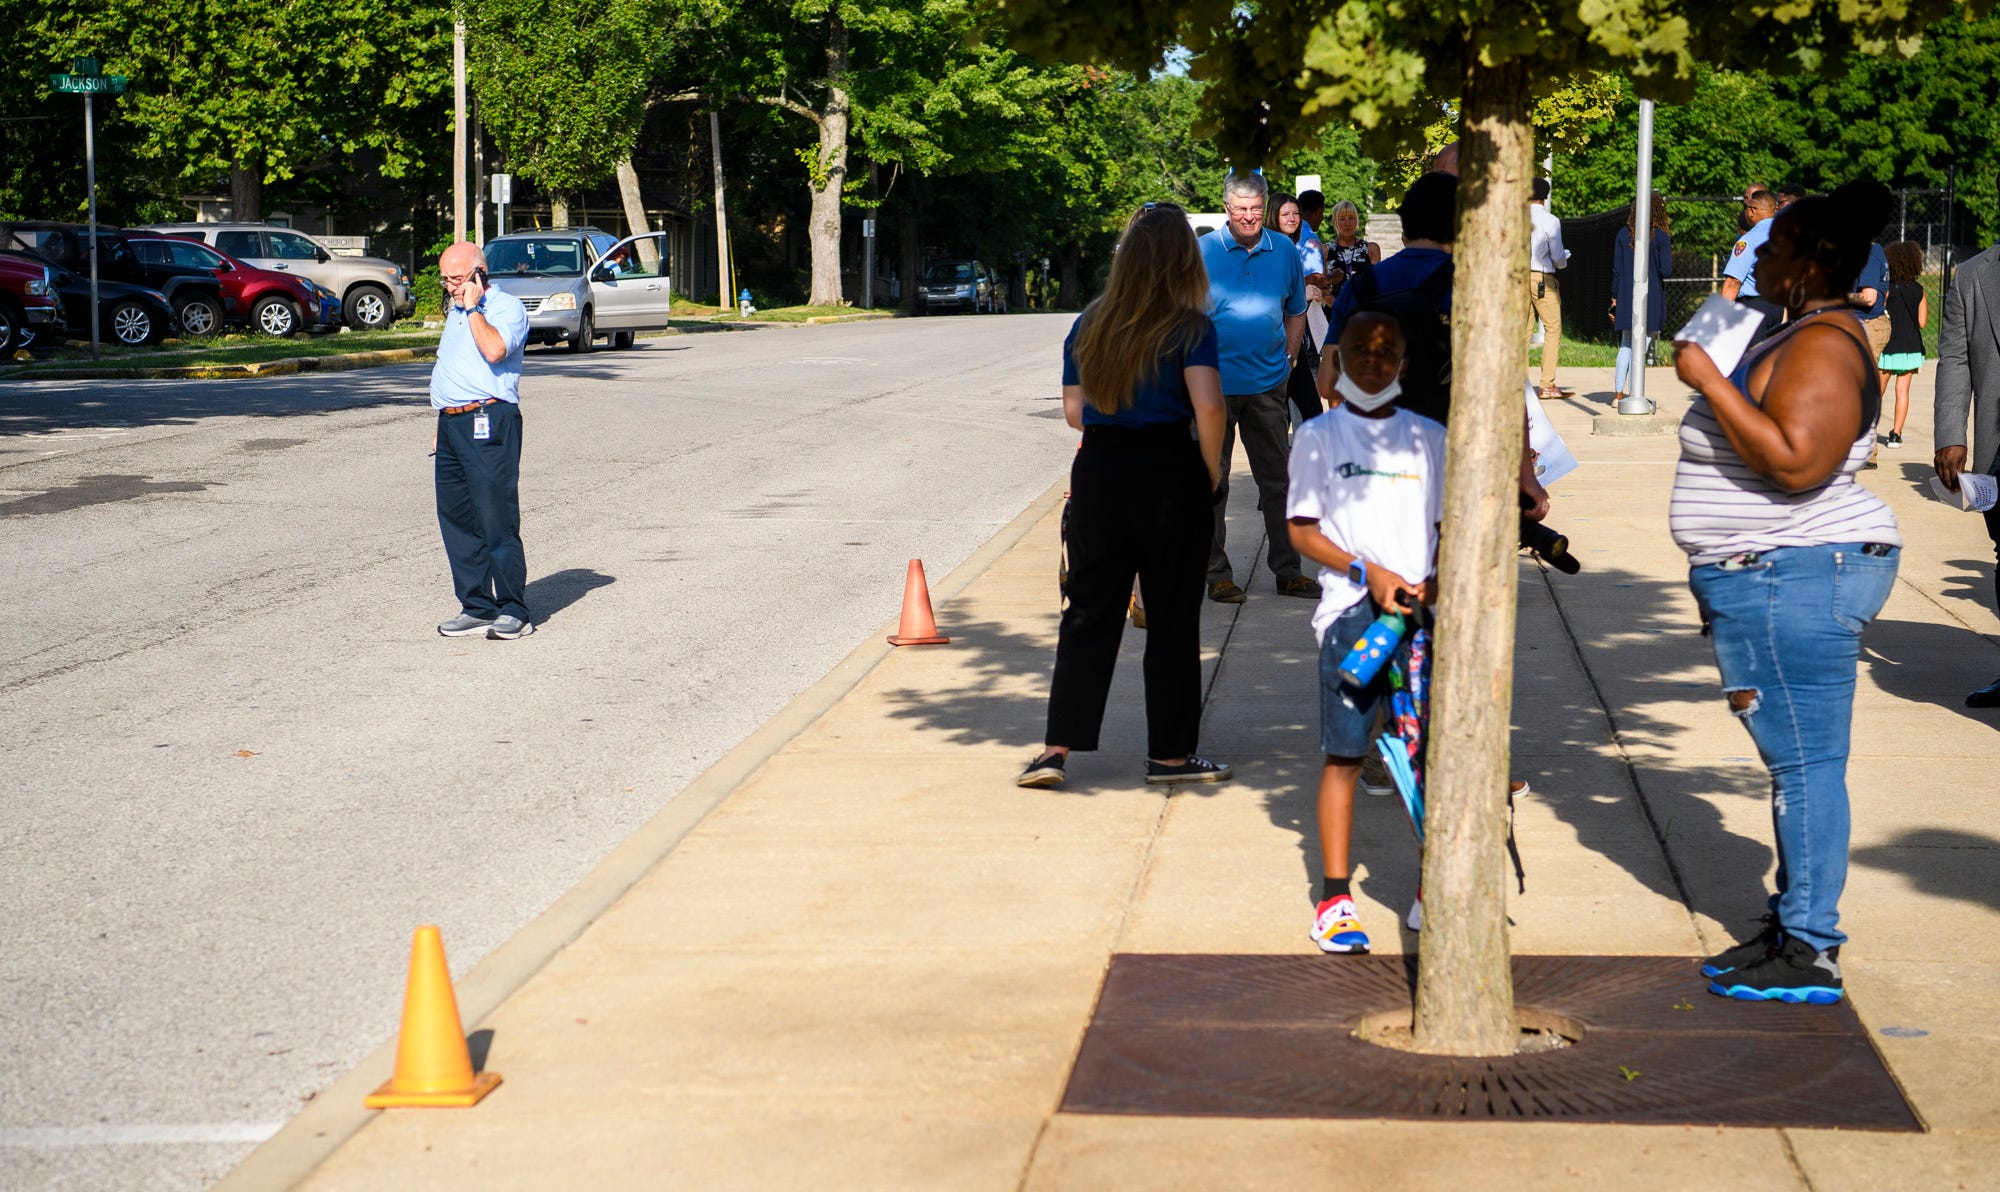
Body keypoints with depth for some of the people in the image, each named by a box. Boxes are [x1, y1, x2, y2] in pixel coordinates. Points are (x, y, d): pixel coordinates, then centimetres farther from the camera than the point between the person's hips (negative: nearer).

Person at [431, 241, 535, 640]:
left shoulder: (507, 307, -5)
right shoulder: (455, 313, 22)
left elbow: (494, 350, -24)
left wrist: (473, 308, -14)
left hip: (488, 425, -9)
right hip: (452, 424, 9)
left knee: (497, 521, -8)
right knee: (456, 518, 7)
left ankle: (513, 612, -4)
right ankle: (477, 607, 13)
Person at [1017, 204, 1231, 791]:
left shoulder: (1089, 324, 7)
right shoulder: (1191, 327, -7)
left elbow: (1074, 408, 9)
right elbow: (1207, 404, -18)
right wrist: (1212, 469, -5)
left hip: (1098, 472, 4)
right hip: (1170, 474, -4)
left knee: (1088, 615, 9)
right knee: (1172, 619, 7)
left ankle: (1057, 747, 2)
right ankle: (1170, 753, 14)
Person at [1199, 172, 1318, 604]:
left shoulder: (1284, 251, 6)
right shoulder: (1203, 252, -3)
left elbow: (1296, 312, 17)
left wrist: (1287, 359, 8)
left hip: (1267, 385, 3)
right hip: (1215, 385, -3)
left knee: (1277, 480, 8)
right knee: (1211, 482, 2)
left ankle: (1287, 571, 15)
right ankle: (1217, 574, 9)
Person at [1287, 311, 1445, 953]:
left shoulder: (1428, 437, 14)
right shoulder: (1319, 436, 7)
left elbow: (1449, 526, 15)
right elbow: (1302, 530, 3)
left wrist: (1435, 581, -4)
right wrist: (1369, 573, -10)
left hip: (1423, 611, 2)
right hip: (1351, 611, -2)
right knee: (1344, 753, -3)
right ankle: (1334, 896, 1)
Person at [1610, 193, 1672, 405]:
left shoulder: (1623, 234, 3)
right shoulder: (1661, 236, -8)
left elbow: (1616, 269, 5)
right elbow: (1665, 270, -9)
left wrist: (1614, 298, 11)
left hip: (1626, 297, 4)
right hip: (1651, 297, -4)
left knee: (1626, 345, 12)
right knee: (1641, 346, -1)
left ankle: (1619, 394, 10)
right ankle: (1633, 394, -3)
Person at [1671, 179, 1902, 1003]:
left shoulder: (1822, 347, -17)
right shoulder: (1803, 336, 17)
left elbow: (1793, 462, -29)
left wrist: (1710, 381, -23)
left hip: (1797, 580, -11)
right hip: (1770, 582, 11)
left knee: (1806, 763, -7)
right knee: (1796, 761, 15)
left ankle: (1811, 955, -2)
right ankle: (1793, 927, 23)